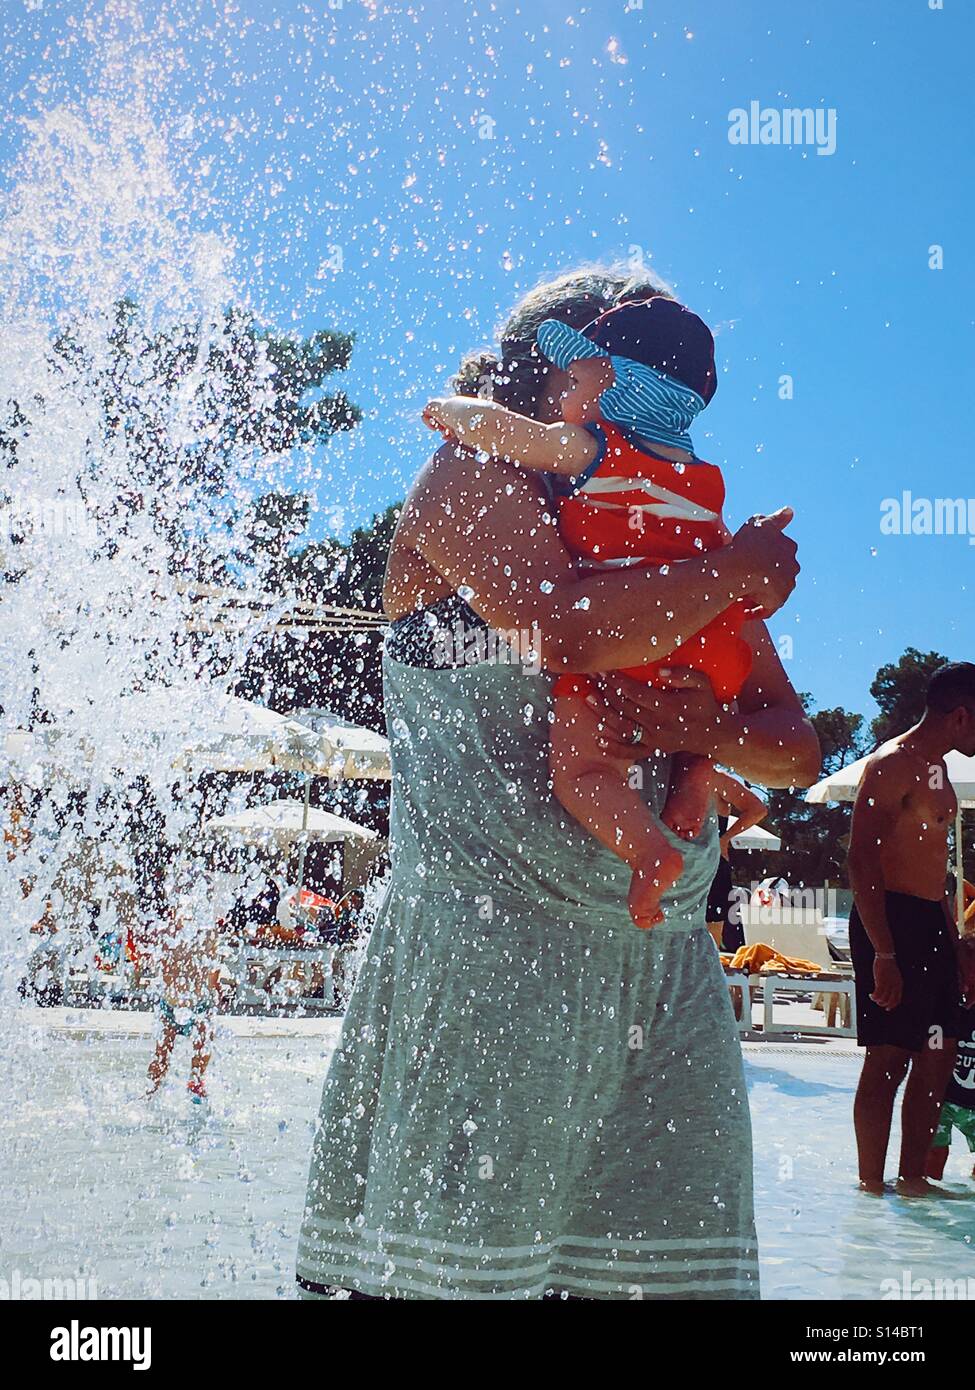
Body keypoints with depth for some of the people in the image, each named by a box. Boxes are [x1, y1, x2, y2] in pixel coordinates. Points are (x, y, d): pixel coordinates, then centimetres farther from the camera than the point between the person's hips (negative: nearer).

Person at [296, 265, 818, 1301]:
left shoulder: (682, 548, 20)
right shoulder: (470, 480, 2)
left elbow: (796, 749, 13)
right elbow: (570, 630, -20)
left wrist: (692, 721, -8)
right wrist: (739, 576, -5)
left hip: (665, 955, 6)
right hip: (492, 936, -6)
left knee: (672, 1261, 4)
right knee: (465, 1255, -3)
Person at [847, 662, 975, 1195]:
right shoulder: (893, 764, -11)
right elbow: (862, 861, -19)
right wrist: (883, 954, -24)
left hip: (931, 925, 10)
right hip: (891, 921, -10)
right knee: (889, 1059, -7)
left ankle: (913, 1179, 18)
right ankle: (871, 1189, -1)